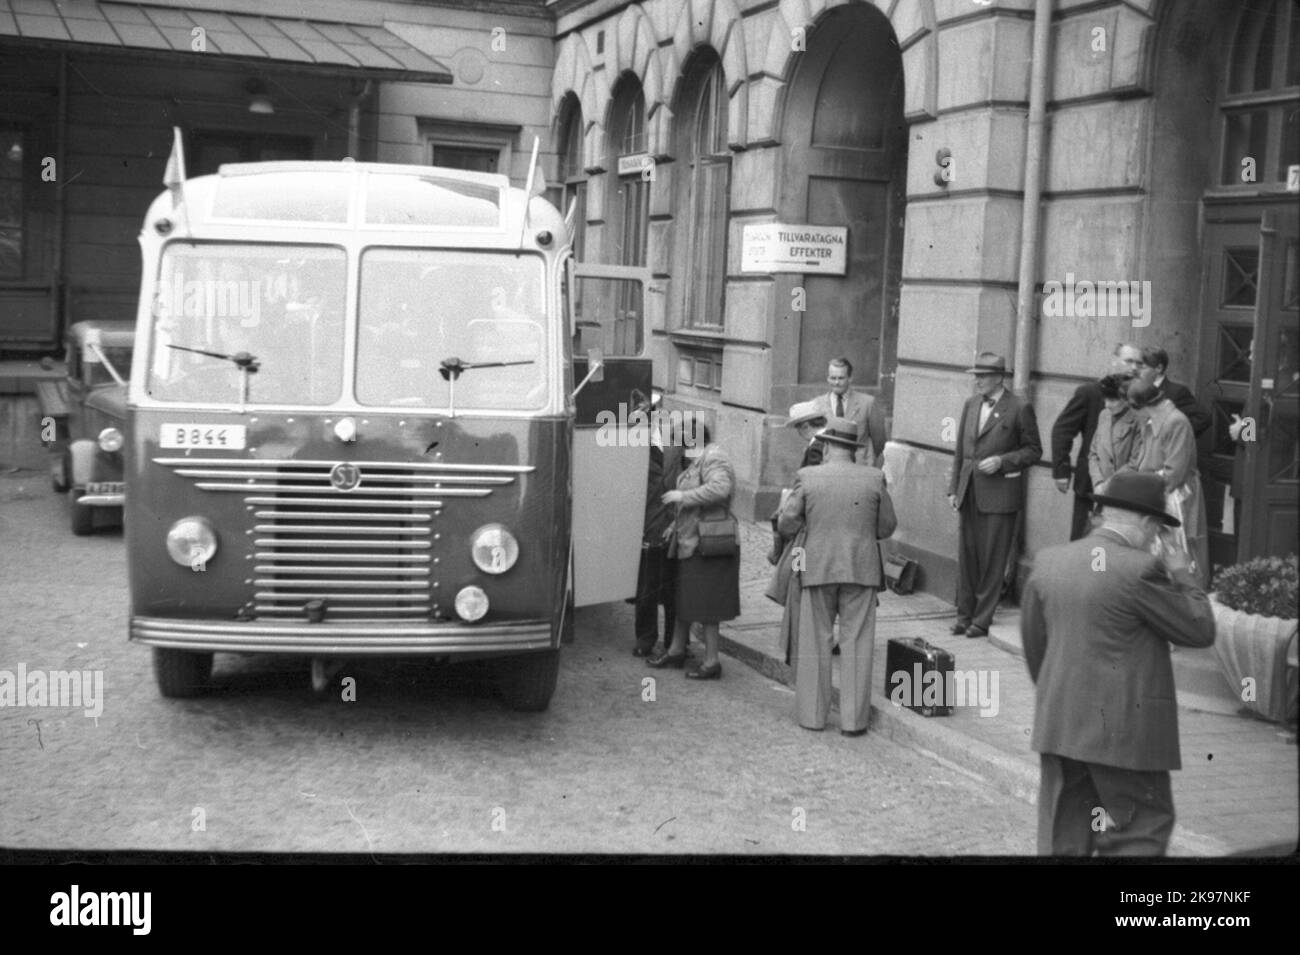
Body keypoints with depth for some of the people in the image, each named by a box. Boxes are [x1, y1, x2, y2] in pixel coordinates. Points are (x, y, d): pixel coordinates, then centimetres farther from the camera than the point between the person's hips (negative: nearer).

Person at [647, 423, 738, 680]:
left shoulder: (714, 459, -16)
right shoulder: (698, 461, 16)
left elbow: (720, 488, -34)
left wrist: (682, 496, -26)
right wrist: (675, 525, 19)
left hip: (707, 546, -10)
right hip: (690, 543, 10)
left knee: (704, 604, -4)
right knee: (684, 599, 19)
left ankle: (711, 662, 4)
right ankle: (676, 651, 32)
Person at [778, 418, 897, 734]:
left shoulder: (807, 477, -6)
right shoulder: (873, 479, -4)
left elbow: (786, 524, -4)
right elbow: (887, 526, 3)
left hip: (817, 569, 0)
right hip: (861, 570, 0)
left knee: (815, 644, 10)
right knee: (856, 644, 6)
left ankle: (813, 714, 15)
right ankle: (853, 719, 7)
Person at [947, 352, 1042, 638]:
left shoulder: (1020, 409, -6)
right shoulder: (970, 405, 12)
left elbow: (1033, 450, -1)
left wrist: (1002, 461, -15)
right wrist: (954, 488, 11)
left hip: (999, 494, -5)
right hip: (969, 493, 5)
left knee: (992, 560, 0)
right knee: (966, 557, 9)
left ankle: (982, 619, 7)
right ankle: (965, 615, 18)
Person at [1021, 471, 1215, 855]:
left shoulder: (1048, 560, 5)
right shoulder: (1141, 569, -15)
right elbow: (1200, 630, -7)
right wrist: (1181, 574, 5)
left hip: (1059, 724, 6)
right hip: (1126, 729, -6)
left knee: (1063, 838, 13)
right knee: (1140, 834, 5)